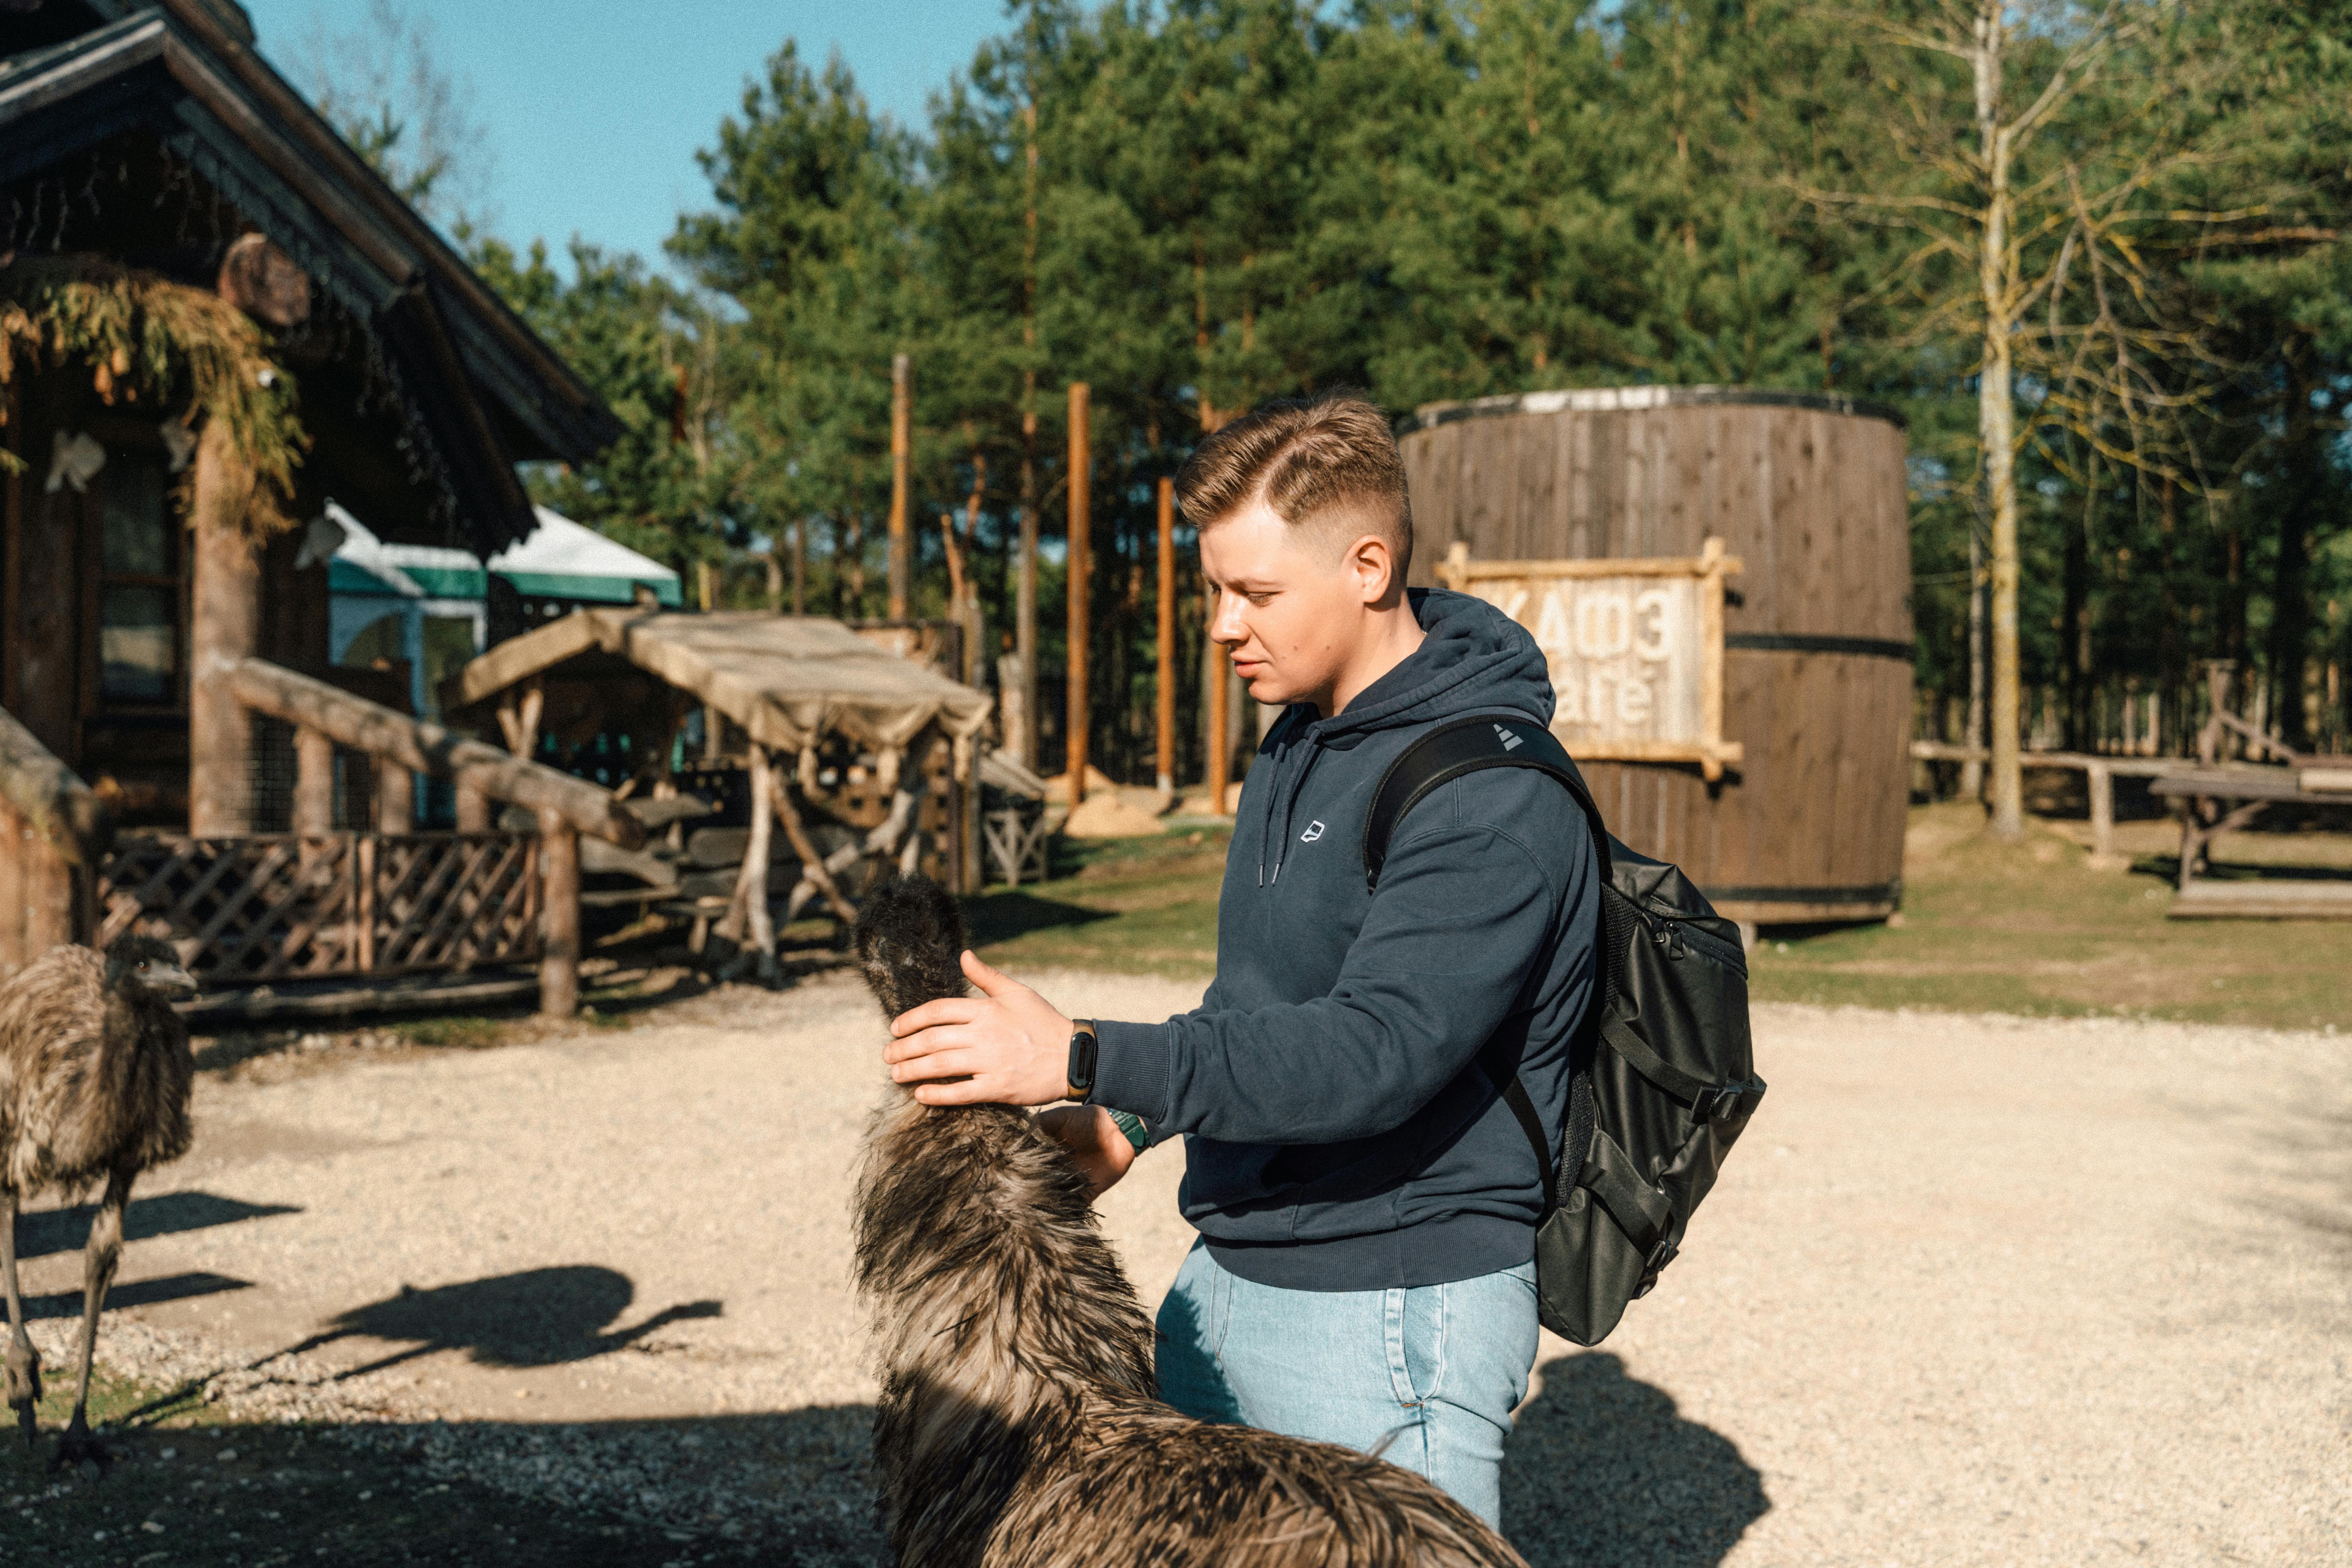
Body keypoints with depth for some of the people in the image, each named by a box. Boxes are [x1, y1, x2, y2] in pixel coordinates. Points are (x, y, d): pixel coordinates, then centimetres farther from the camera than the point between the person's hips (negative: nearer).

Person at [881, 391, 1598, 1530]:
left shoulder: (1494, 803, -21)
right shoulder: (1302, 739, 9)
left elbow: (1373, 1053, -30)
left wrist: (1085, 1063, -31)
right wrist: (1131, 1121, 8)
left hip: (1394, 1314, -9)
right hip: (1227, 1280, 9)